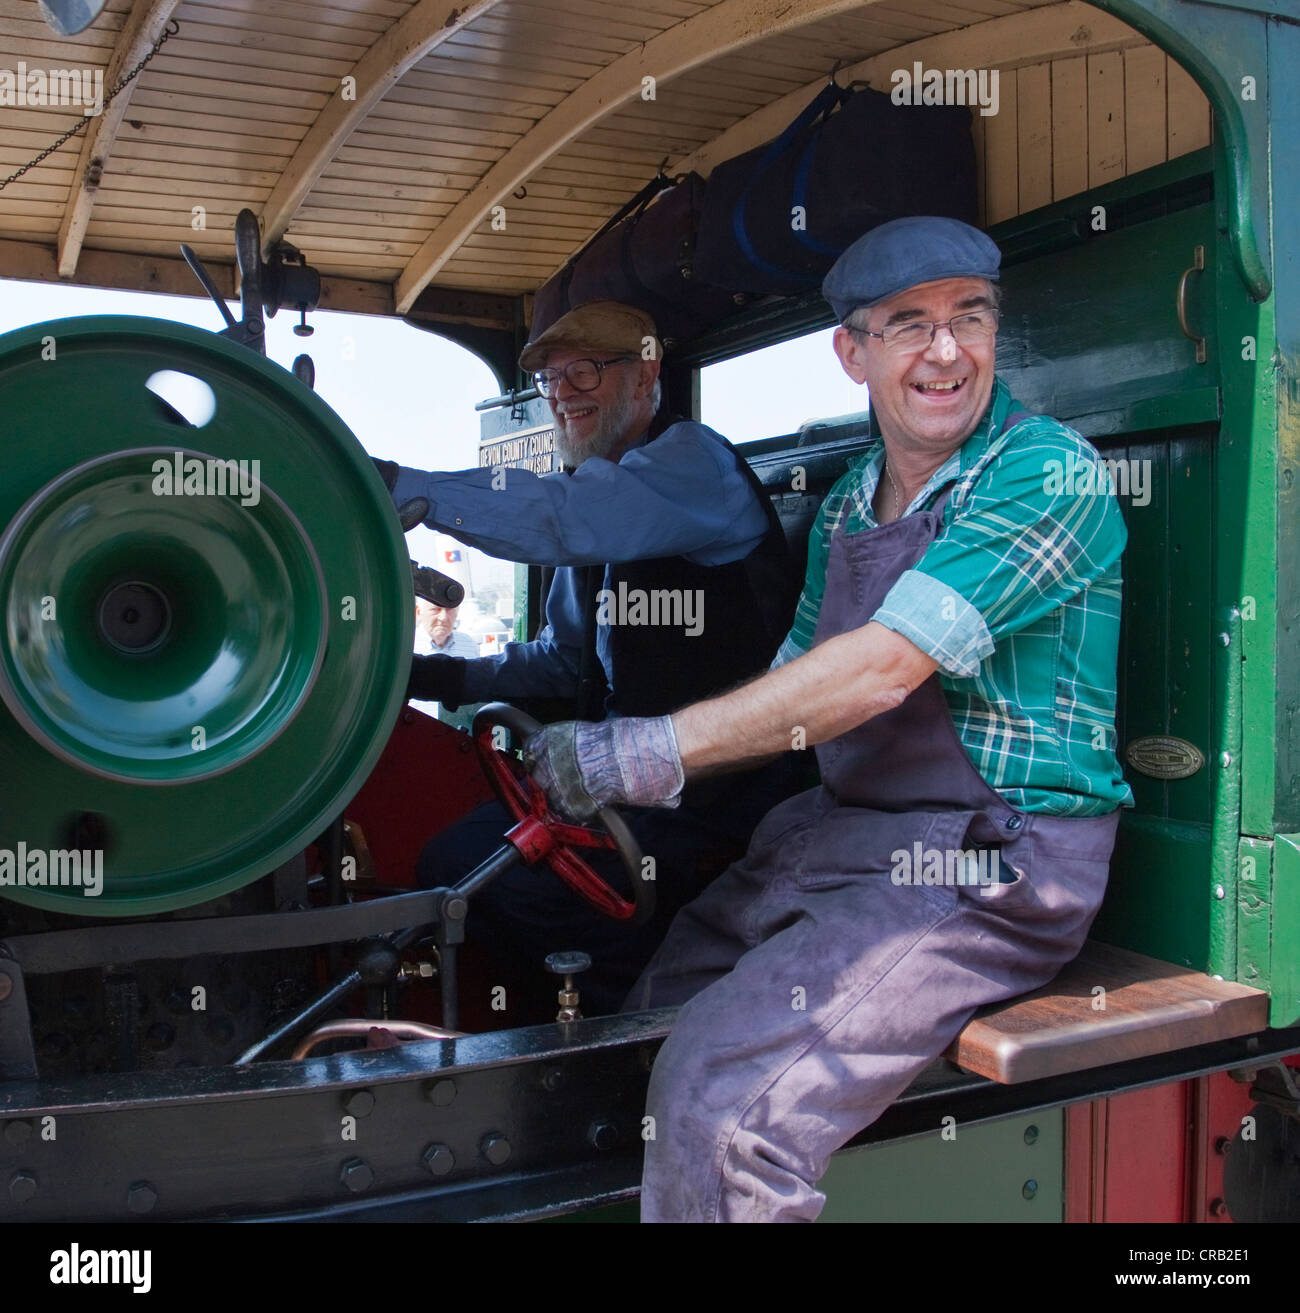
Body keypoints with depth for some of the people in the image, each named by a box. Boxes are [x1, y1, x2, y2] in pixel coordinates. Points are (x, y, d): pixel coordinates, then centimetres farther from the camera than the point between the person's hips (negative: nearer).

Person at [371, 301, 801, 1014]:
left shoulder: (692, 461, -12)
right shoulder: (601, 490, 16)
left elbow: (566, 518, -34)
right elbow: (565, 658, 17)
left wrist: (402, 486, -36)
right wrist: (449, 677, 4)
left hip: (717, 795, -9)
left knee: (515, 884, -20)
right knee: (449, 863, 4)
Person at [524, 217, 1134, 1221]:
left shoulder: (1047, 471, -12)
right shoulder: (846, 503, 13)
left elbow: (881, 669, -22)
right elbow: (794, 691, 15)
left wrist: (644, 753, -20)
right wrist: (619, 785, 2)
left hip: (990, 870, -8)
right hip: (835, 834, 8)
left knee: (719, 1094, -22)